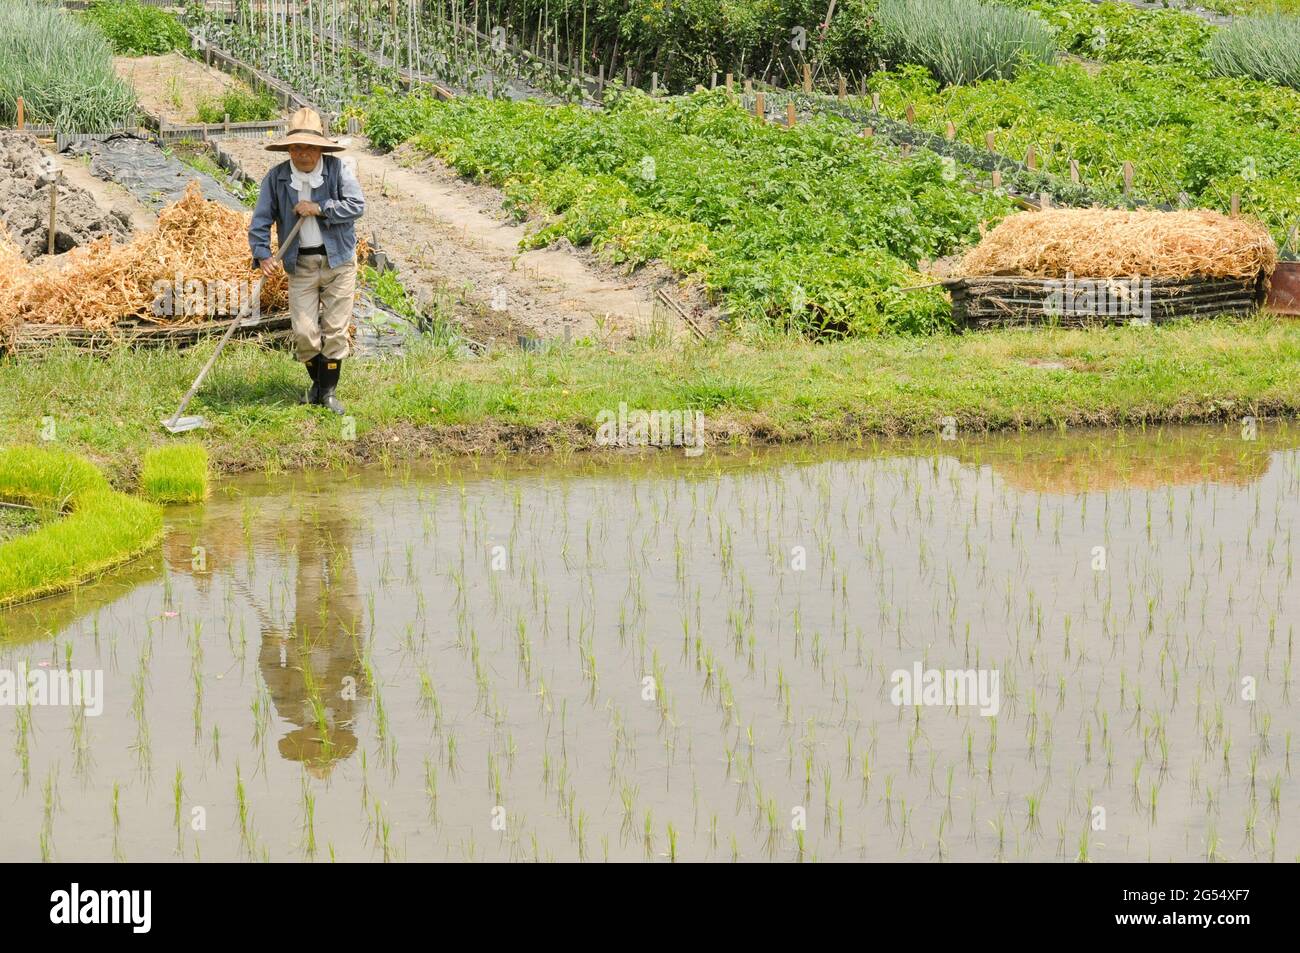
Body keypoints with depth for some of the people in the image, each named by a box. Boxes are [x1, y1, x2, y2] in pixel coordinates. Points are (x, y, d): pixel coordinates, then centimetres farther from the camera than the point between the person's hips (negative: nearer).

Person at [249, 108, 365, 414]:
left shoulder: (339, 169, -5)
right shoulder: (277, 177, -1)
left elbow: (357, 205, -12)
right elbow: (261, 219, -1)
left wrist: (320, 208, -19)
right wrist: (262, 254, -15)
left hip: (338, 260, -1)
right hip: (301, 263, 1)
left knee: (335, 329, 0)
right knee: (304, 333, -1)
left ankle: (328, 391, 9)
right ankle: (317, 381, 24)